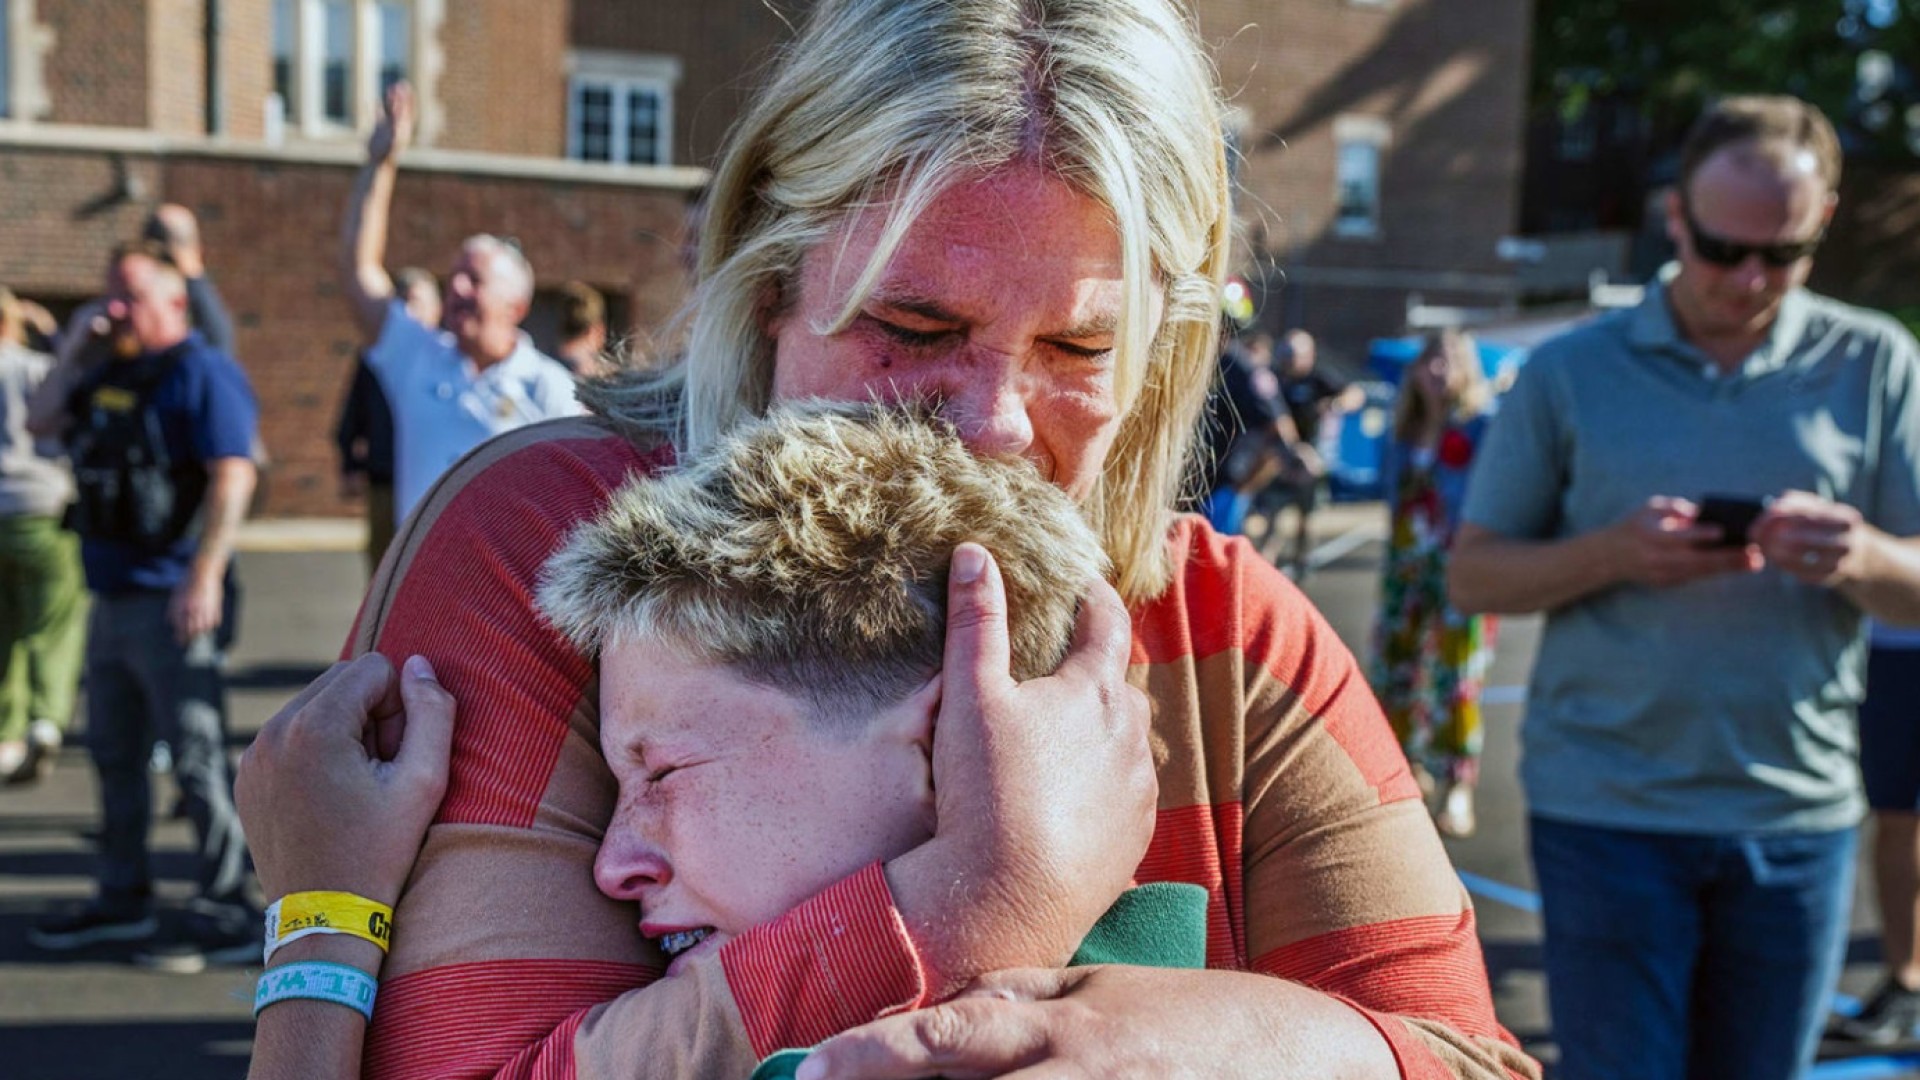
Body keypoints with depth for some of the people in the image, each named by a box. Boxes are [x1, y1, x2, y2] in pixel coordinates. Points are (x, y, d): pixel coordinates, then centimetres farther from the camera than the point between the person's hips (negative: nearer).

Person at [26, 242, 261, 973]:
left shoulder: (201, 373, -10)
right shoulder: (111, 376, 17)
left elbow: (232, 478, -21)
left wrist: (204, 576, -27)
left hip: (169, 603, -10)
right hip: (111, 600, 10)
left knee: (195, 760, -7)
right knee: (114, 754, 17)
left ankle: (225, 913, 0)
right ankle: (124, 898, 30)